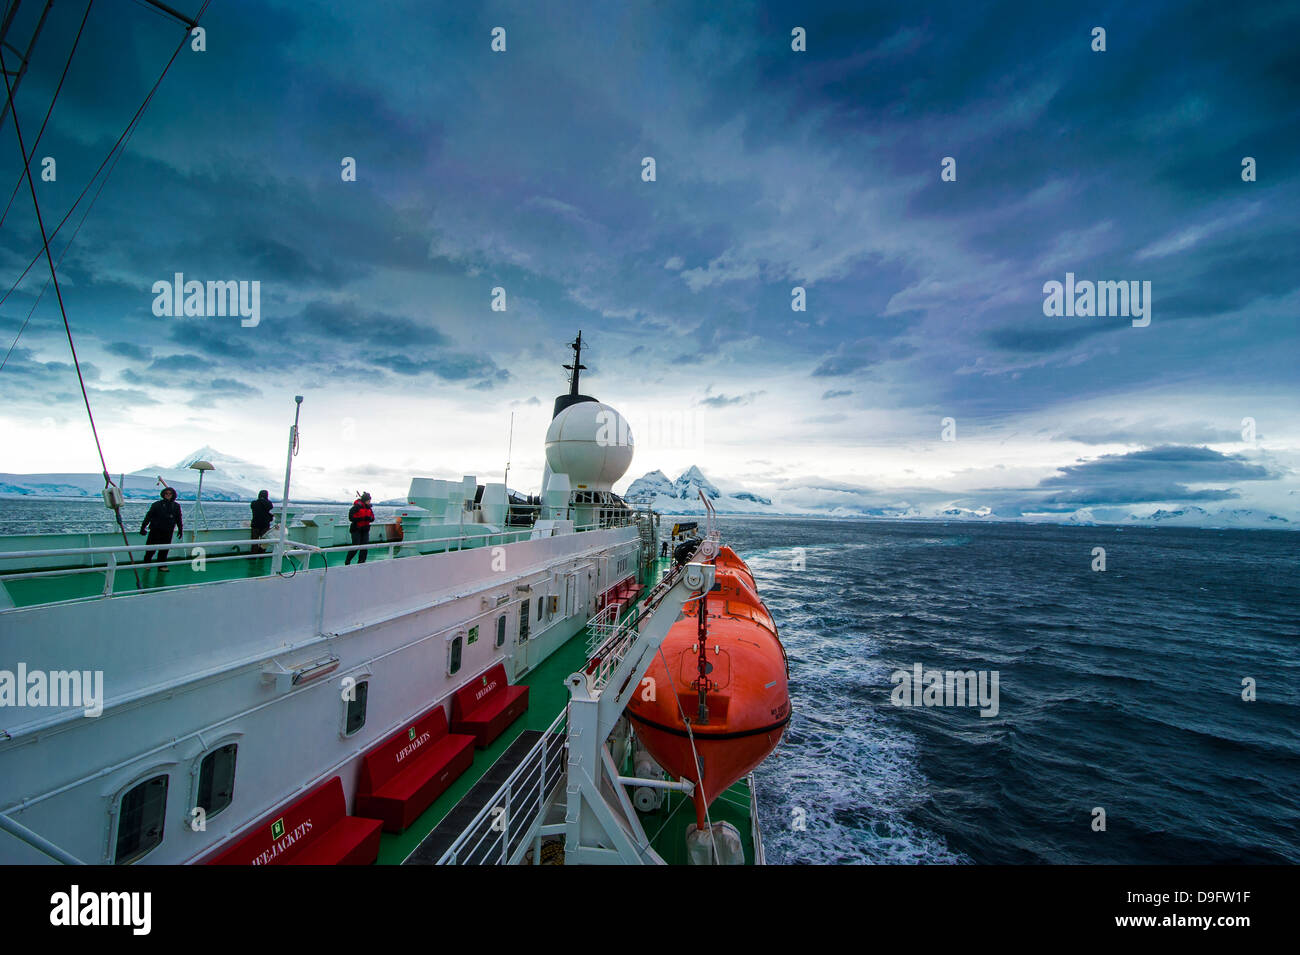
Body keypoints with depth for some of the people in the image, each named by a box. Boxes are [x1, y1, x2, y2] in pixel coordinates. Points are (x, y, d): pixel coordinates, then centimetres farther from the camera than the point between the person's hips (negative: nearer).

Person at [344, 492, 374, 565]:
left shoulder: (368, 508, 7)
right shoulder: (356, 507, -13)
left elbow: (373, 518, 9)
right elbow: (351, 518, -20)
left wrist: (369, 518, -14)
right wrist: (362, 518, -24)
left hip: (365, 530, 6)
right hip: (356, 530, -6)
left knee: (364, 547, 1)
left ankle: (361, 563, 10)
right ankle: (347, 562, 13)